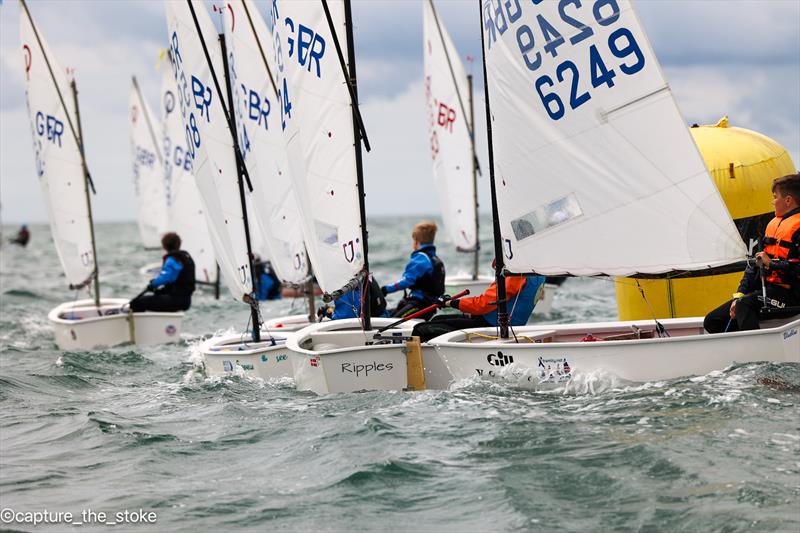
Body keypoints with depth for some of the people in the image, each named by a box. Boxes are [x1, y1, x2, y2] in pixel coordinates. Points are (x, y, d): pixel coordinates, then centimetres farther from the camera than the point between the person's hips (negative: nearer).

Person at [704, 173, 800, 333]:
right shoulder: (773, 224, 19)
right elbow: (757, 263, 17)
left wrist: (771, 263, -16)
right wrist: (739, 294, 7)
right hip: (765, 288, 10)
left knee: (745, 304, -37)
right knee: (712, 321, 3)